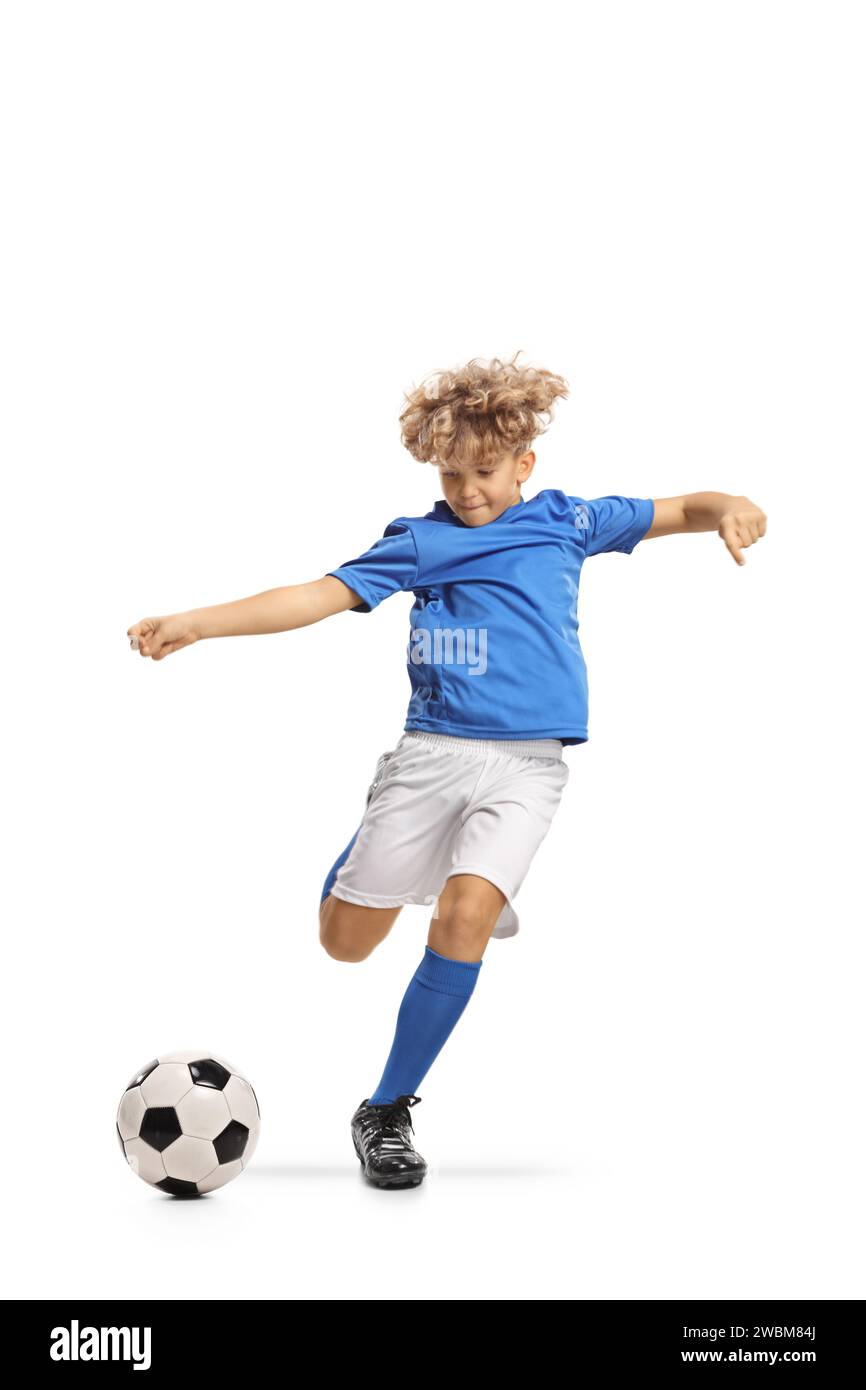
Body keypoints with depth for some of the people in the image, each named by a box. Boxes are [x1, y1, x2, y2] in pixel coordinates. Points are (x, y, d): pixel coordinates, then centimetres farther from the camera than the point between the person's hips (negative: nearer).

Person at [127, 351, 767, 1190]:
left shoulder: (567, 520, 9)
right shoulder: (417, 540, 6)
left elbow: (683, 511, 11)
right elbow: (318, 597, 0)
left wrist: (731, 509, -13)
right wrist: (195, 623, -9)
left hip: (526, 765, -1)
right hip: (430, 752, 2)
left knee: (463, 919, -21)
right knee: (344, 940, 3)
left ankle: (387, 1112, -4)